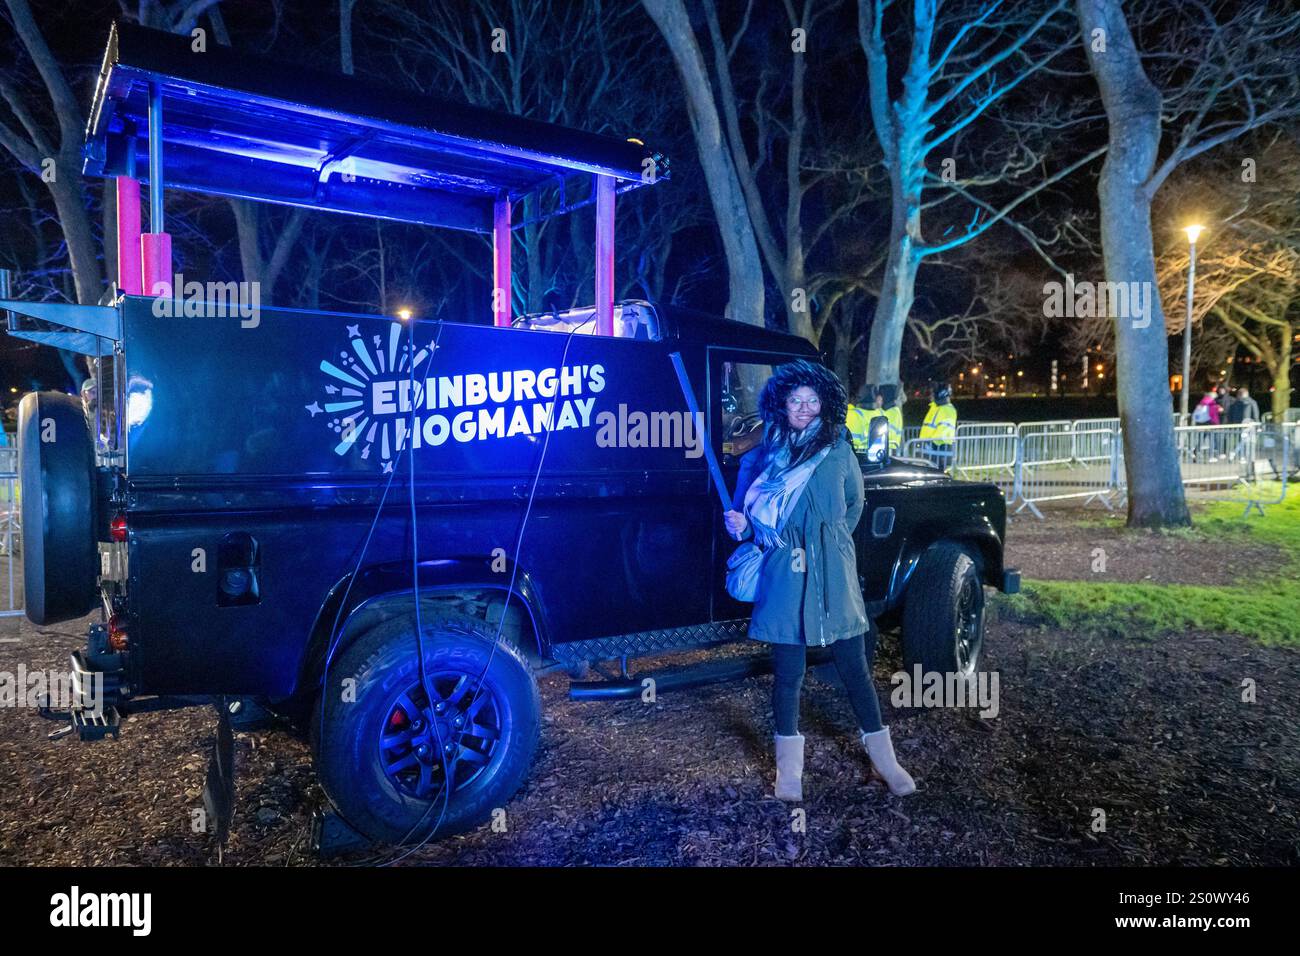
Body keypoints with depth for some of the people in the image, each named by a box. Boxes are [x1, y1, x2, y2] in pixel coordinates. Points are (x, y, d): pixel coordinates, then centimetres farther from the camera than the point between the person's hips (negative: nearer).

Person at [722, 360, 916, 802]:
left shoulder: (838, 453, 1)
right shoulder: (762, 456, 3)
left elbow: (854, 506, 16)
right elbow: (750, 515, 11)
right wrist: (740, 525, -10)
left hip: (834, 576, 0)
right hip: (784, 578, 0)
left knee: (855, 667, 7)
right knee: (787, 672, 6)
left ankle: (883, 757, 22)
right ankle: (789, 765, 19)